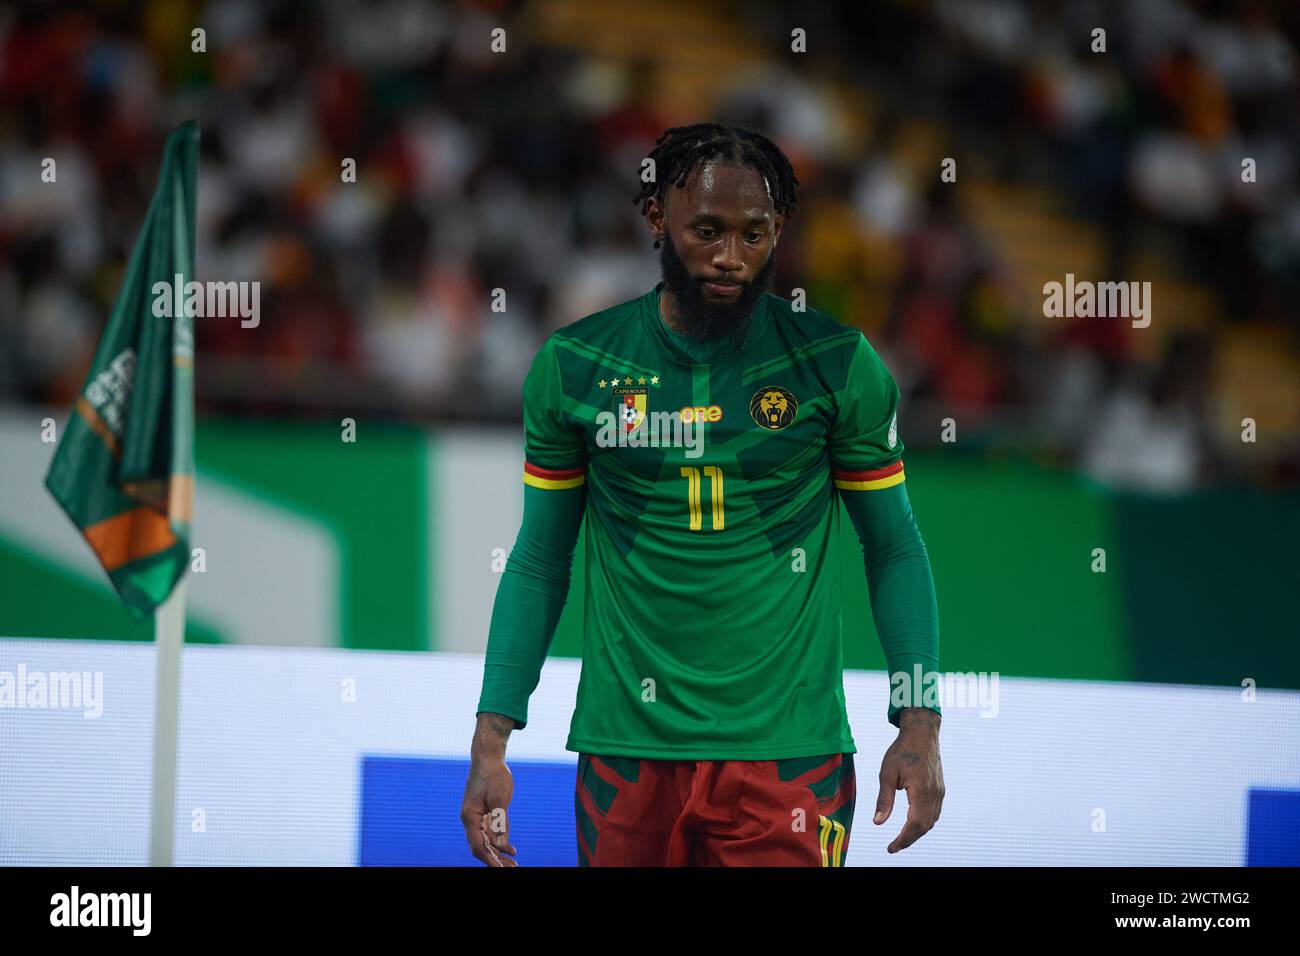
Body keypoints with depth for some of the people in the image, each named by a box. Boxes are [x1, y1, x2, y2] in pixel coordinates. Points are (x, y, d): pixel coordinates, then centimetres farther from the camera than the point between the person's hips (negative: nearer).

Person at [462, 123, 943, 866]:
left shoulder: (839, 365, -1)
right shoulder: (573, 366, 2)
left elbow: (895, 550, 5)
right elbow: (540, 561, 8)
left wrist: (920, 723, -5)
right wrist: (491, 739, 1)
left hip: (785, 755, -1)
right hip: (627, 750, 1)